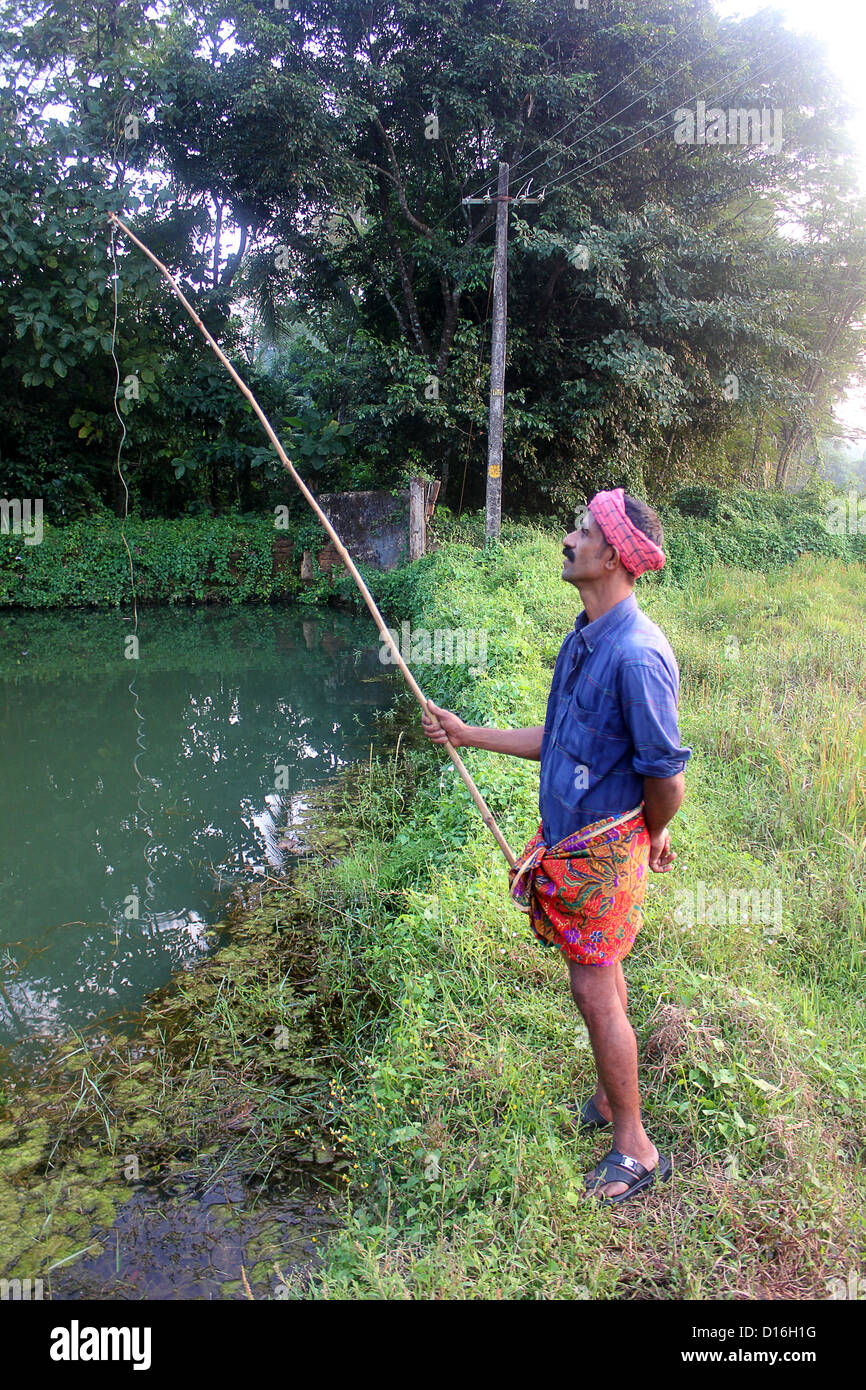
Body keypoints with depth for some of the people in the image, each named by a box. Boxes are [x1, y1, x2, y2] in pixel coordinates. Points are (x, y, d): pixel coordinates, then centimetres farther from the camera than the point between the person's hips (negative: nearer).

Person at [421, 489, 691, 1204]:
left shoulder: (637, 655, -25)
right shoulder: (585, 637, 6)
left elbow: (668, 777, -22)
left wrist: (651, 835, -3)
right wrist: (469, 734, 16)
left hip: (605, 846, -9)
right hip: (568, 837, 9)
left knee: (596, 990, 2)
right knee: (600, 976, 21)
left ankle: (636, 1149, 20)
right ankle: (611, 1099, 41)